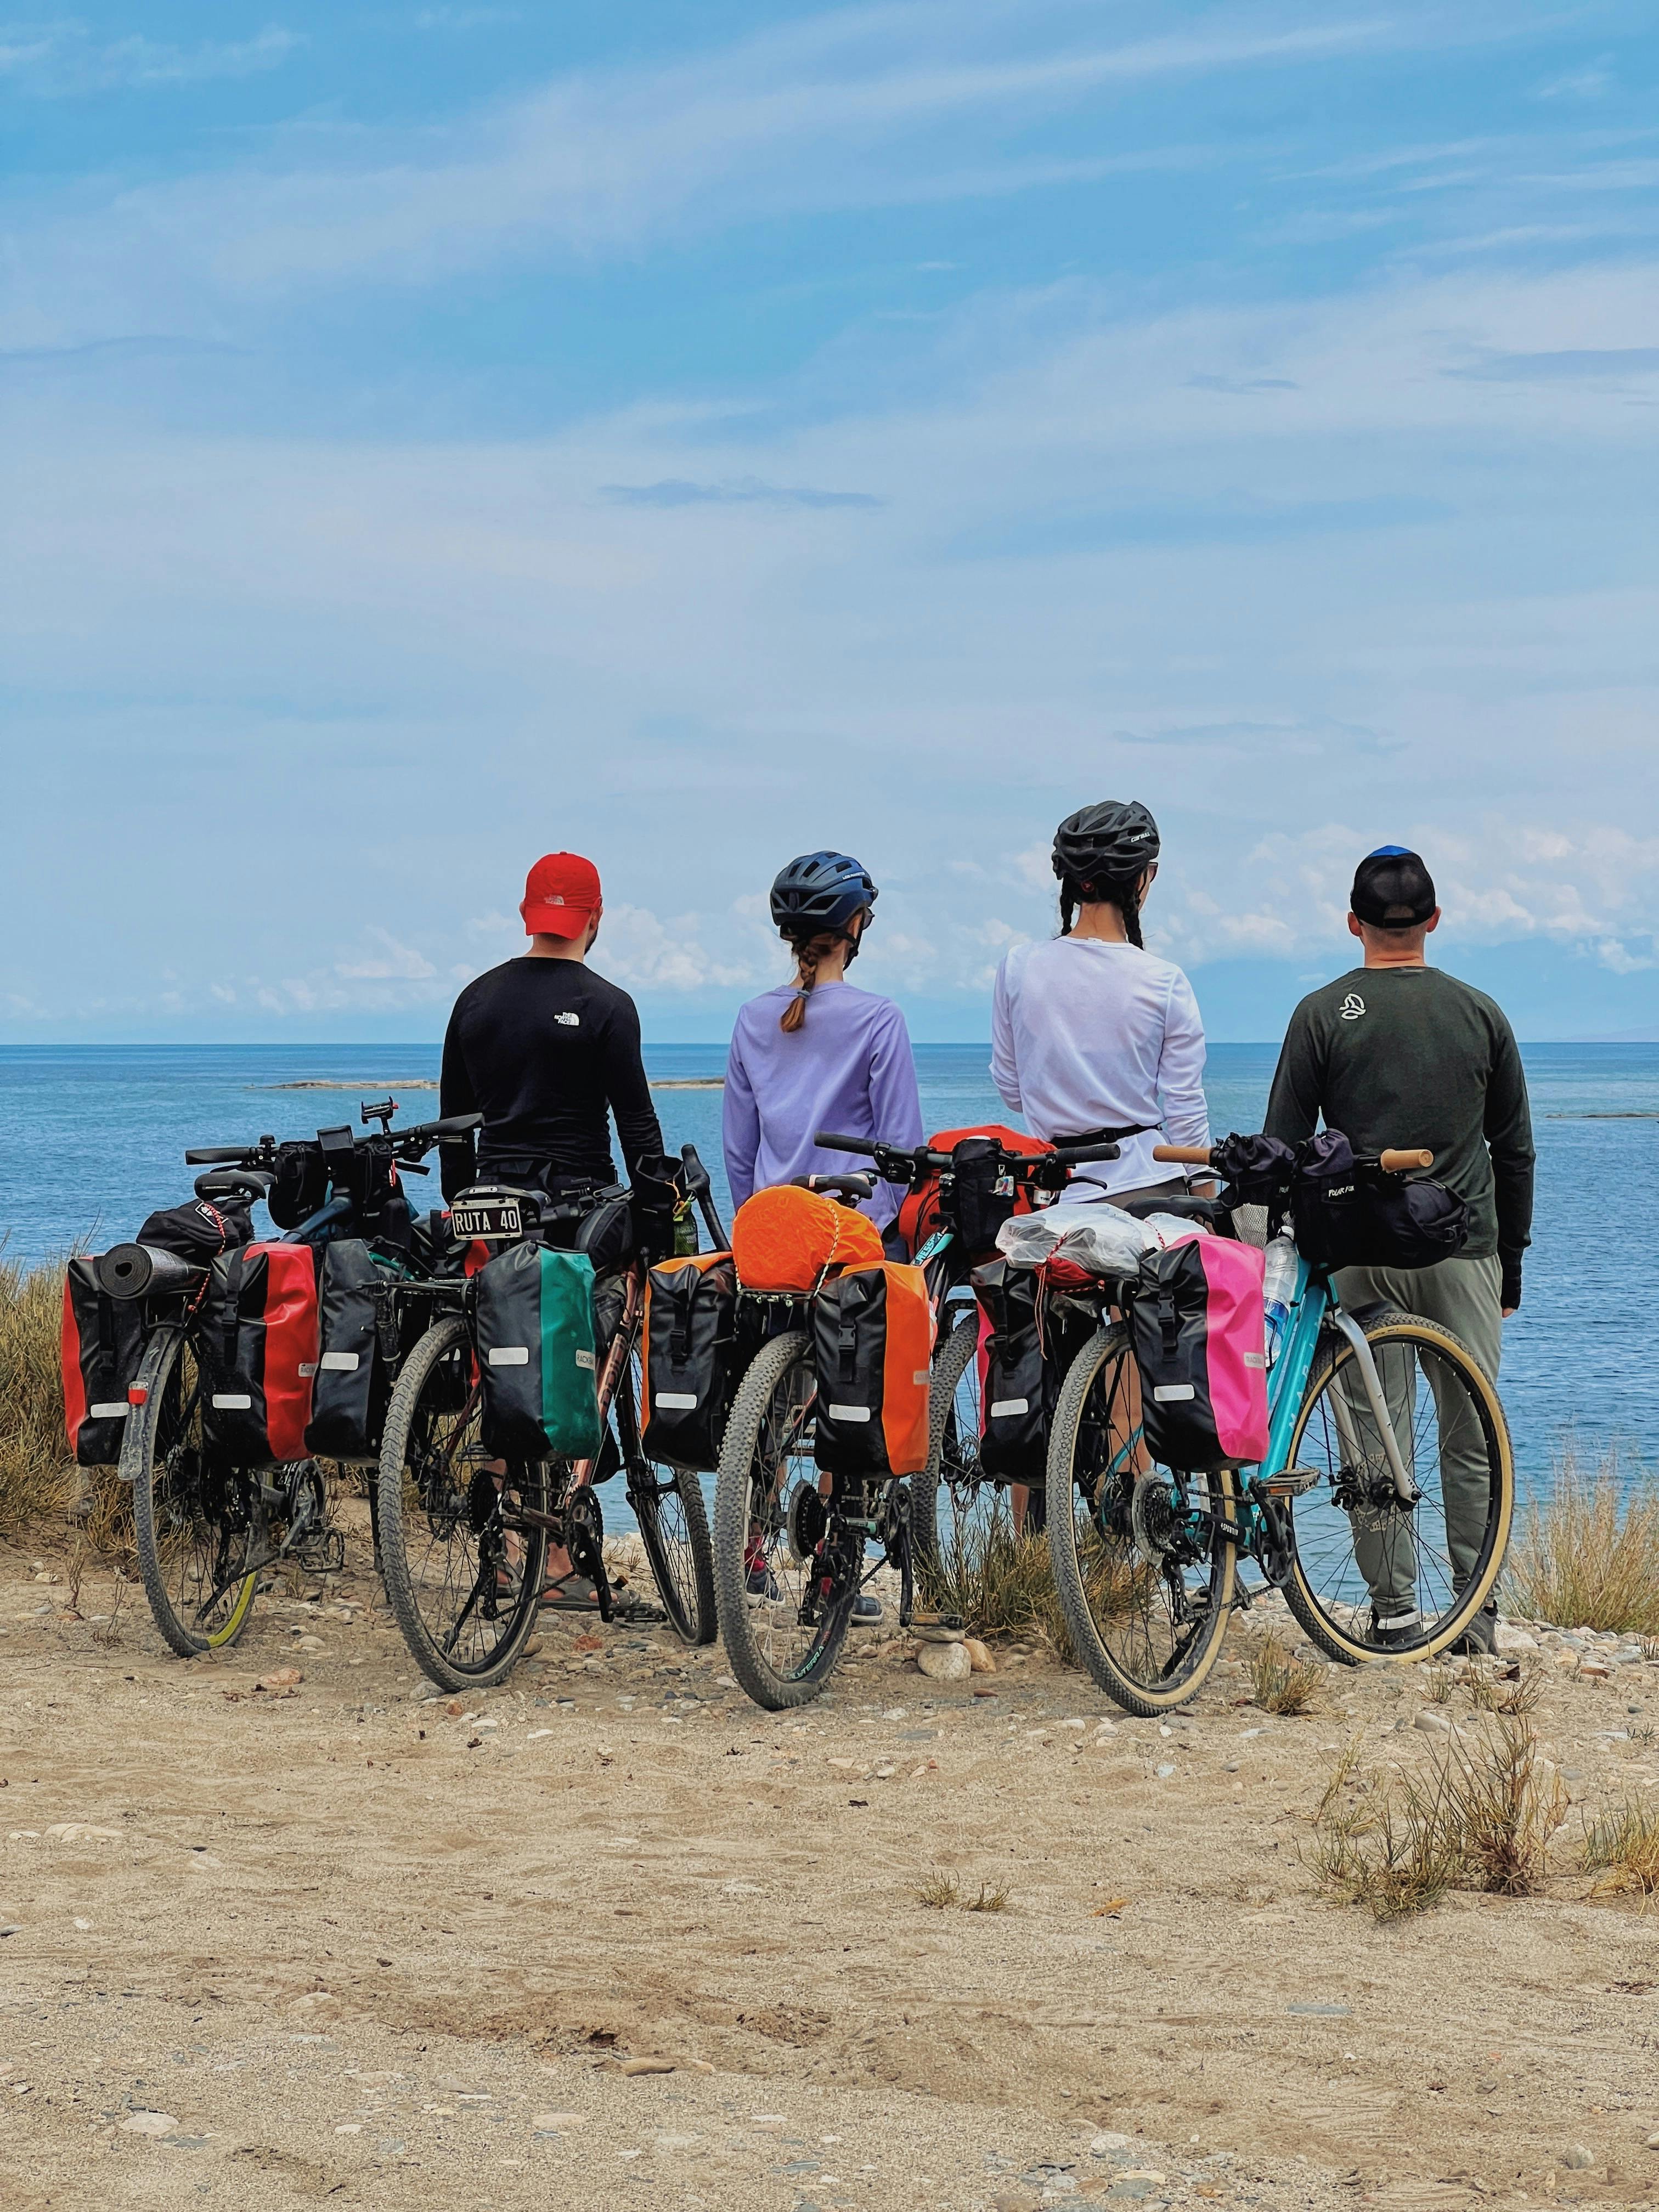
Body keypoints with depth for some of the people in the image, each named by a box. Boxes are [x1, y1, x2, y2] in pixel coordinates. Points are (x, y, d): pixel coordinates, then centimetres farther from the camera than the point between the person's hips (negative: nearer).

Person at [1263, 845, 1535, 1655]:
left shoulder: (1322, 1014, -1)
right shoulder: (1480, 1013, 5)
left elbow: (1282, 1148, -1)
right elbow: (1515, 1150, 11)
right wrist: (1511, 1261, 19)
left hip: (1360, 1253, -1)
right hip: (1465, 1249, 1)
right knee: (1473, 1437, 6)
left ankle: (1393, 1610, 4)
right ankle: (1478, 1613, 5)